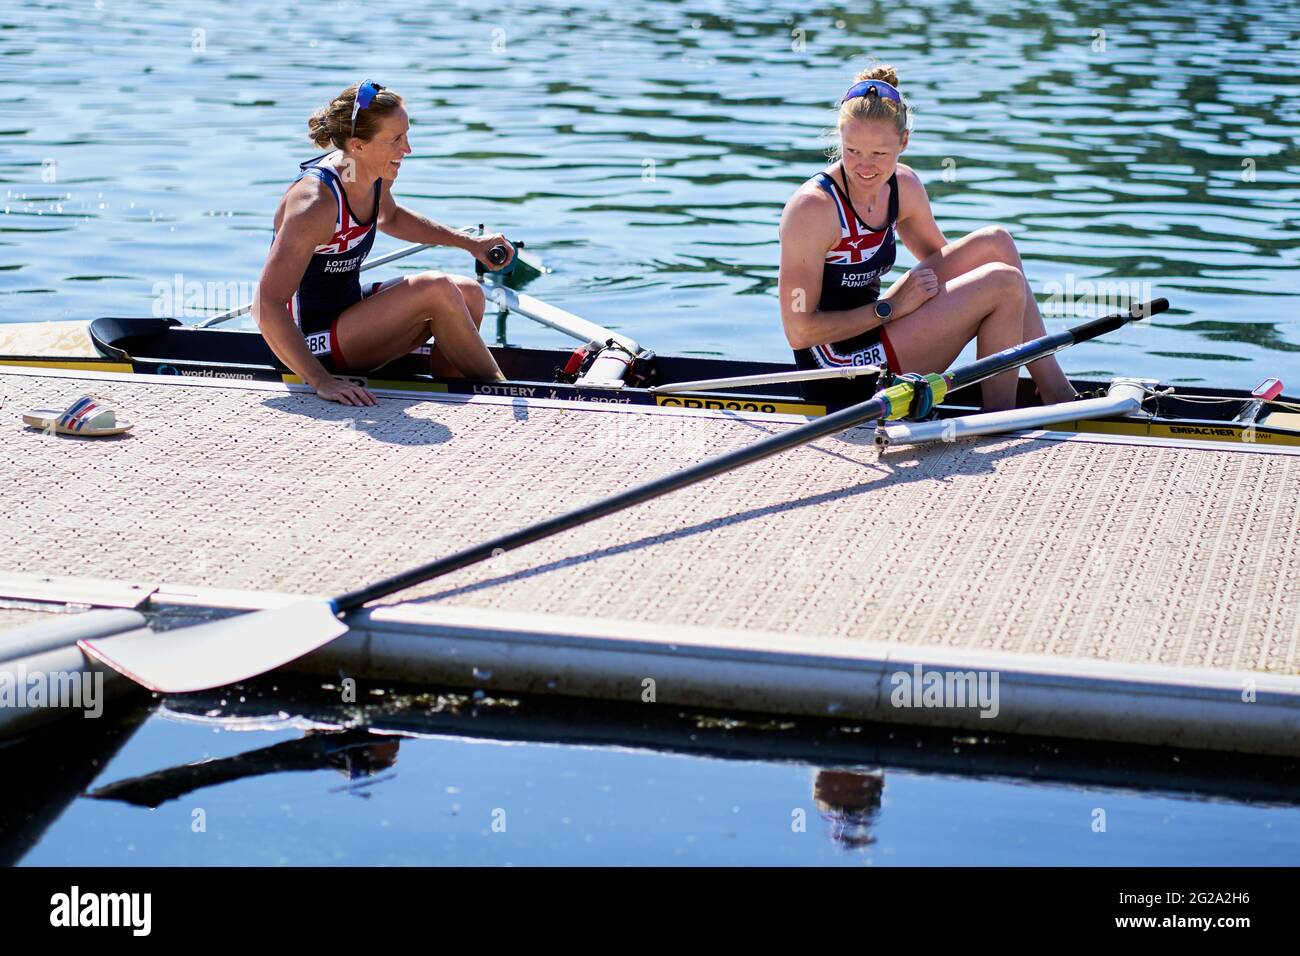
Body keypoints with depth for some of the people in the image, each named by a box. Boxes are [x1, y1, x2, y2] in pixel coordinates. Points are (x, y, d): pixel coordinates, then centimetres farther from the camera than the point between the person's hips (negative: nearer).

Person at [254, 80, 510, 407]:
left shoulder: (376, 177, -3)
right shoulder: (315, 203, -29)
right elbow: (267, 308, -33)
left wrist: (471, 243, 20)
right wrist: (322, 382, -40)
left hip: (349, 309, 9)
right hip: (313, 341, -9)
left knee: (469, 294, 3)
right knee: (437, 290, -21)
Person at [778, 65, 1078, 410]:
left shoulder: (903, 186, 2)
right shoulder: (812, 207, -22)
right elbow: (798, 332, -21)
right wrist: (890, 307, -18)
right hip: (839, 376, -9)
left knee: (994, 242, 1)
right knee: (1004, 282, -12)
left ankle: (1058, 392, 5)